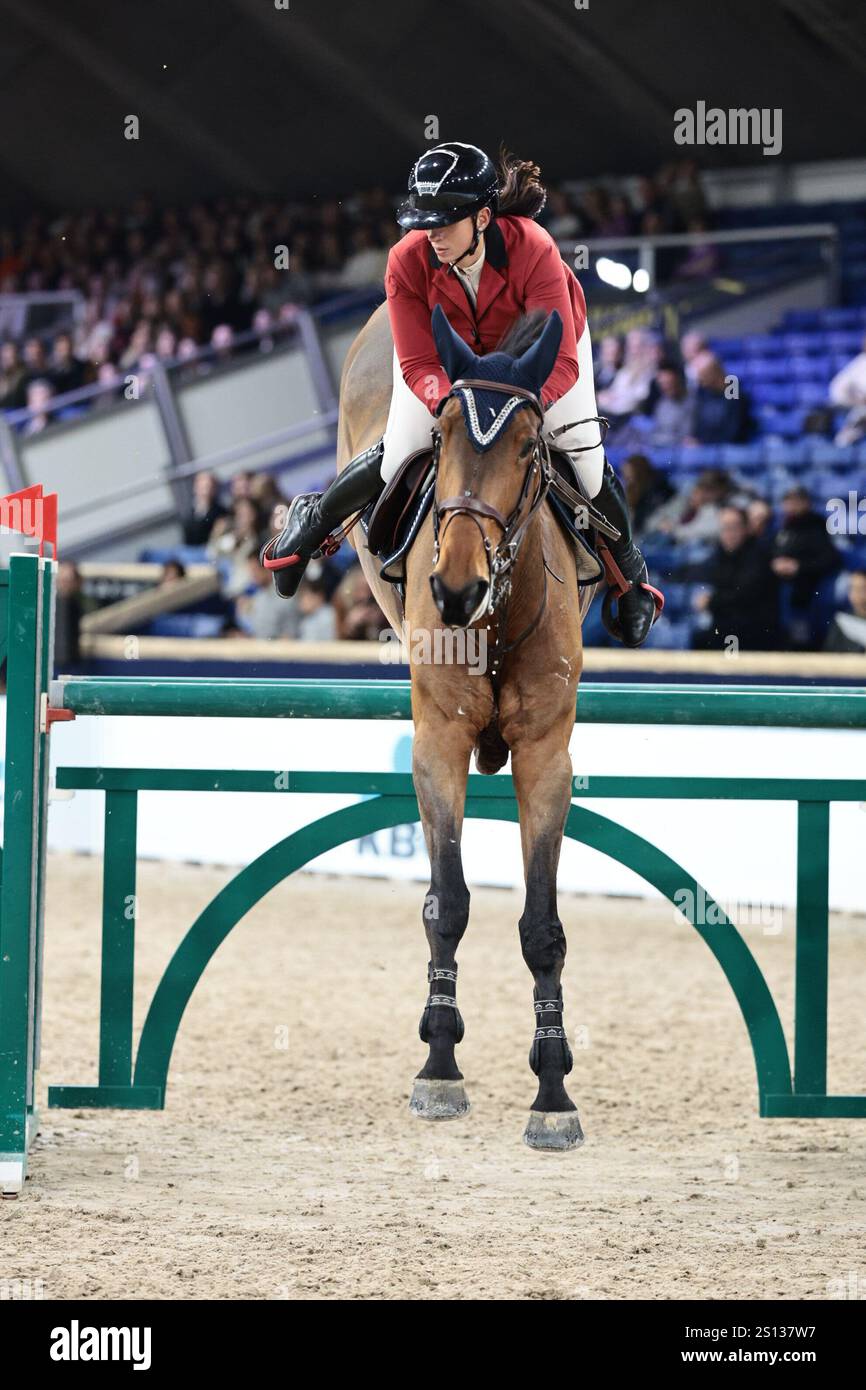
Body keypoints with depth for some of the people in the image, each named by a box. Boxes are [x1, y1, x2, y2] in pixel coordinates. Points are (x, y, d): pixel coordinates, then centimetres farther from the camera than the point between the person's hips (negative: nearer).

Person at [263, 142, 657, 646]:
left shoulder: (533, 250, -41)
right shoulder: (407, 262, -34)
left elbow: (561, 363, -41)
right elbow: (419, 365, -29)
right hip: (445, 348, 1)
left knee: (583, 454, -7)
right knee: (397, 458, -6)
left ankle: (628, 565, 22)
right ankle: (314, 519, 25)